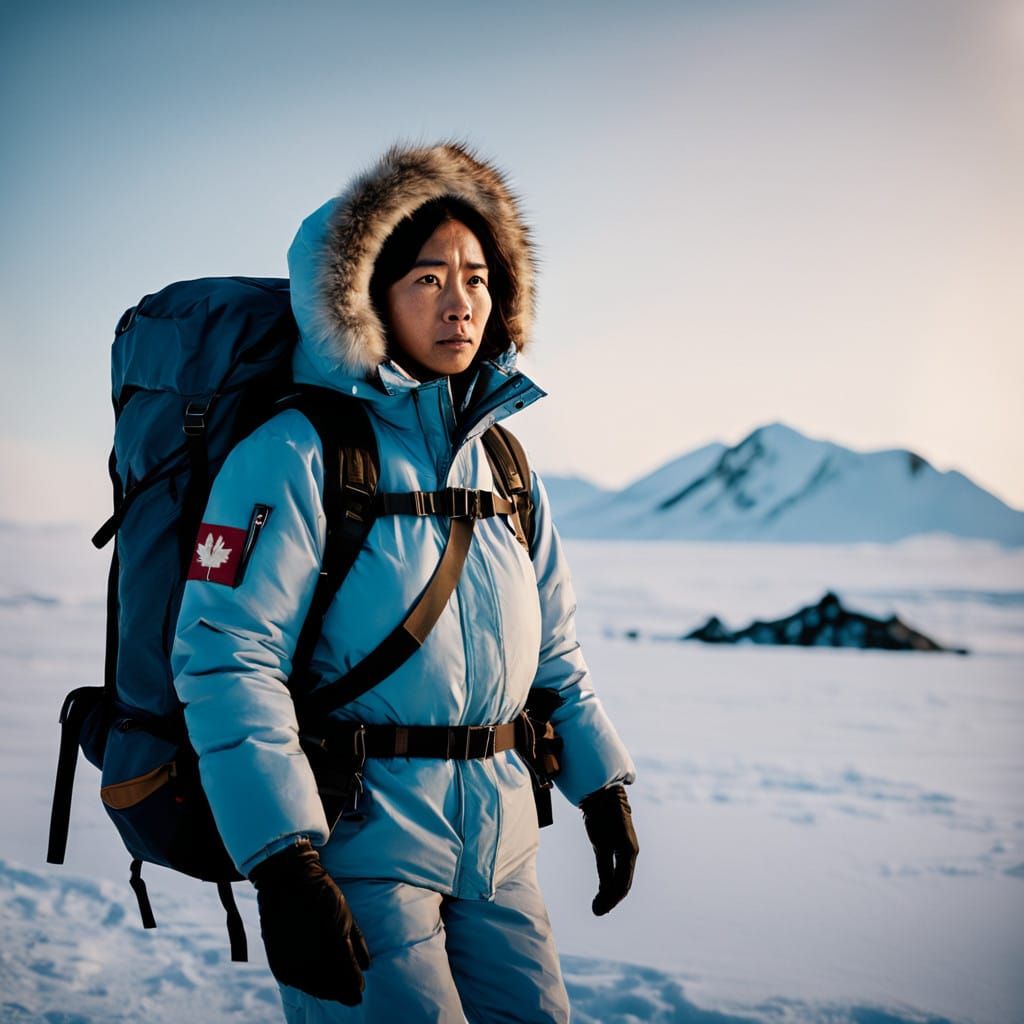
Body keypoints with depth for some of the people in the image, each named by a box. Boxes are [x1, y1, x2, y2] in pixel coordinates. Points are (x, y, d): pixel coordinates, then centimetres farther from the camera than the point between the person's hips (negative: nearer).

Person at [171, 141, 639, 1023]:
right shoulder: (298, 453, -11)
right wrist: (282, 866, -23)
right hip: (359, 852, -6)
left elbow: (554, 651, 21)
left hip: (498, 853, 7)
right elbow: (227, 656, -17)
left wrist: (604, 786, 16)